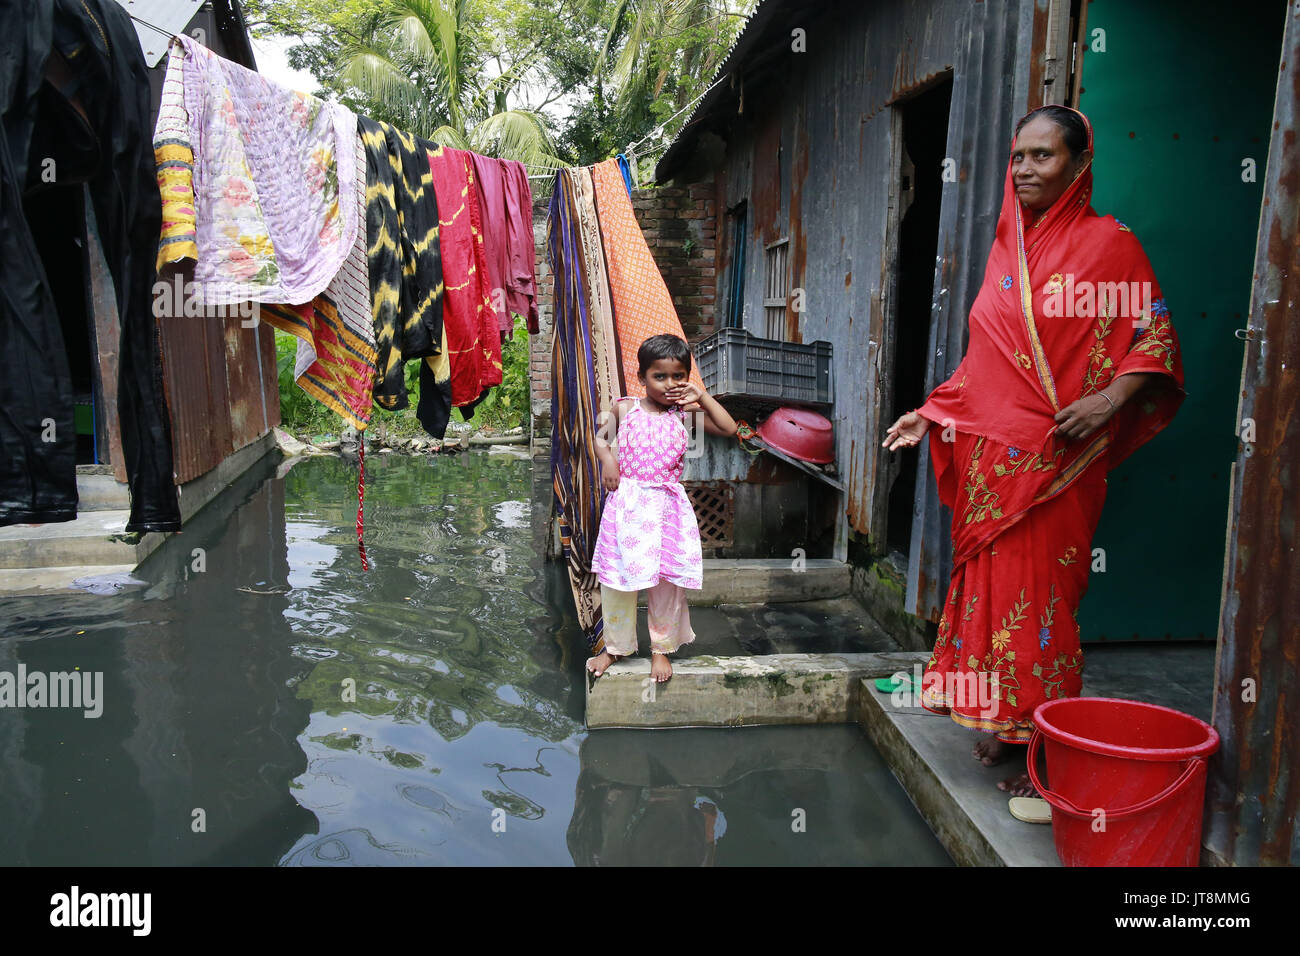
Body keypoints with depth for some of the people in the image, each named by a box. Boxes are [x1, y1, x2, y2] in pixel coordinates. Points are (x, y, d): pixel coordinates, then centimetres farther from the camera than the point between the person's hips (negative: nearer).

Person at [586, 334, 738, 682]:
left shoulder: (684, 414, 3)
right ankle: (616, 646, 27)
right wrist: (606, 457, -3)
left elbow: (729, 428, -4)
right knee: (617, 578, 6)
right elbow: (596, 434, 14)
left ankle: (661, 648, 26)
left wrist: (702, 397, -5)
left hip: (667, 507, 1)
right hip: (627, 504, 0)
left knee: (667, 581, 6)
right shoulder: (625, 408, 2)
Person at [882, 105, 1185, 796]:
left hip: (1051, 460, -6)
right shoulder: (1008, 245, 15)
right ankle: (1002, 727, 26)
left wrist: (1111, 397, -21)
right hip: (989, 454, 6)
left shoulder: (1107, 242, -4)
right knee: (989, 583, 11)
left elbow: (1156, 339, -5)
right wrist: (930, 414, 16)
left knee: (1039, 592, -3)